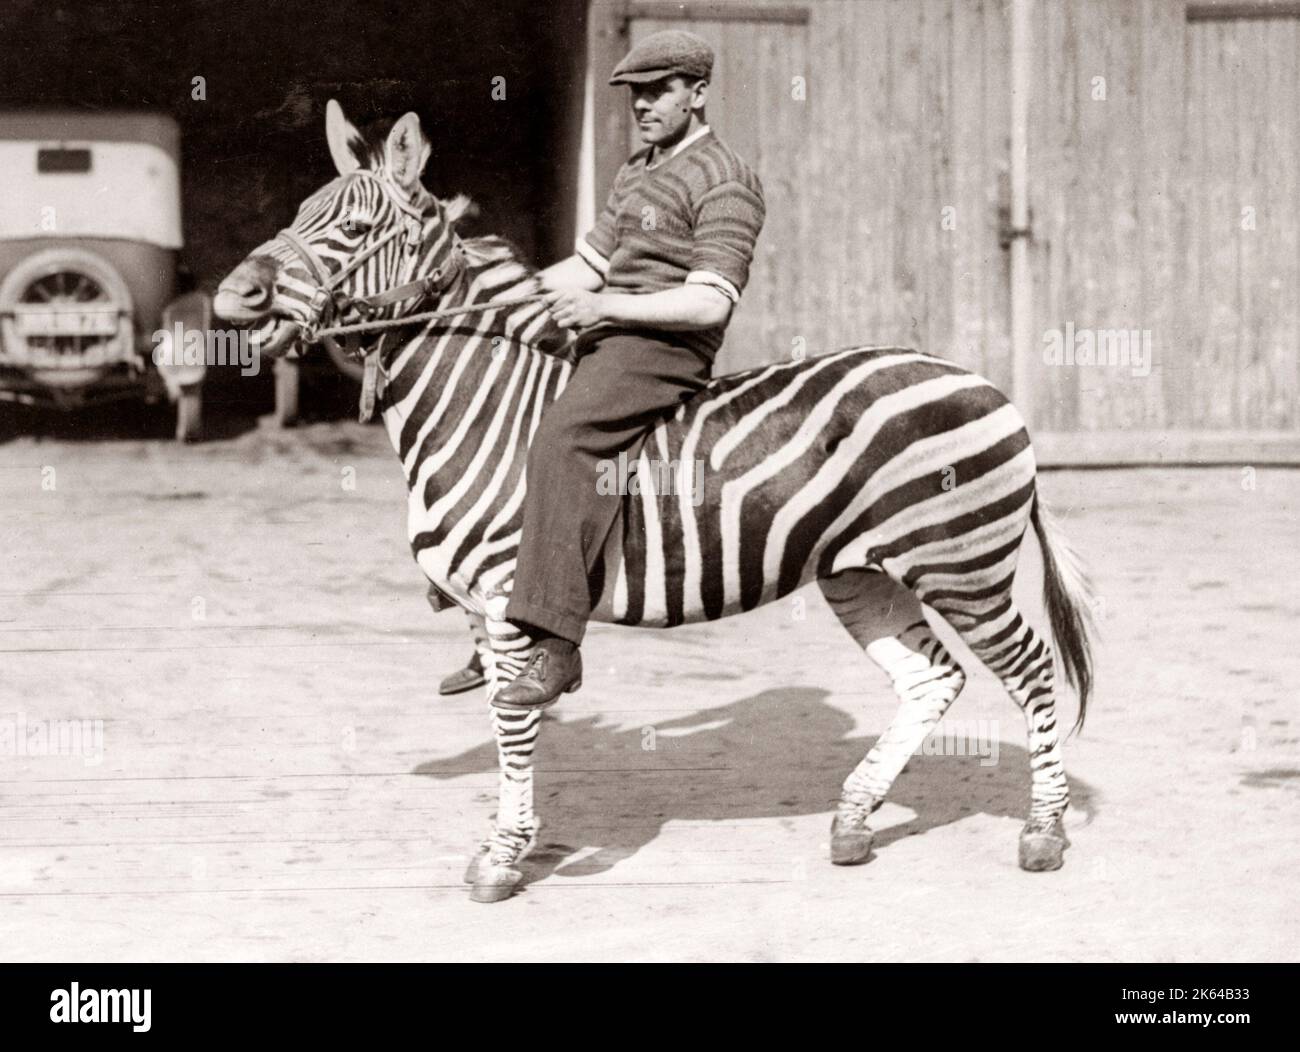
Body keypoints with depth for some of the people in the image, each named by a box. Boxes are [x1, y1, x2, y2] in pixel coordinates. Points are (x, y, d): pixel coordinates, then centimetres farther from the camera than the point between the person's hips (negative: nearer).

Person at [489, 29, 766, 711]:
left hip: (664, 350, -10)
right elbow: (588, 265, 24)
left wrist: (604, 306, -23)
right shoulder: (638, 172, 21)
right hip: (603, 346, 10)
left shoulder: (723, 183, -9)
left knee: (559, 443, -32)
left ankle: (555, 646, -40)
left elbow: (709, 302, -18)